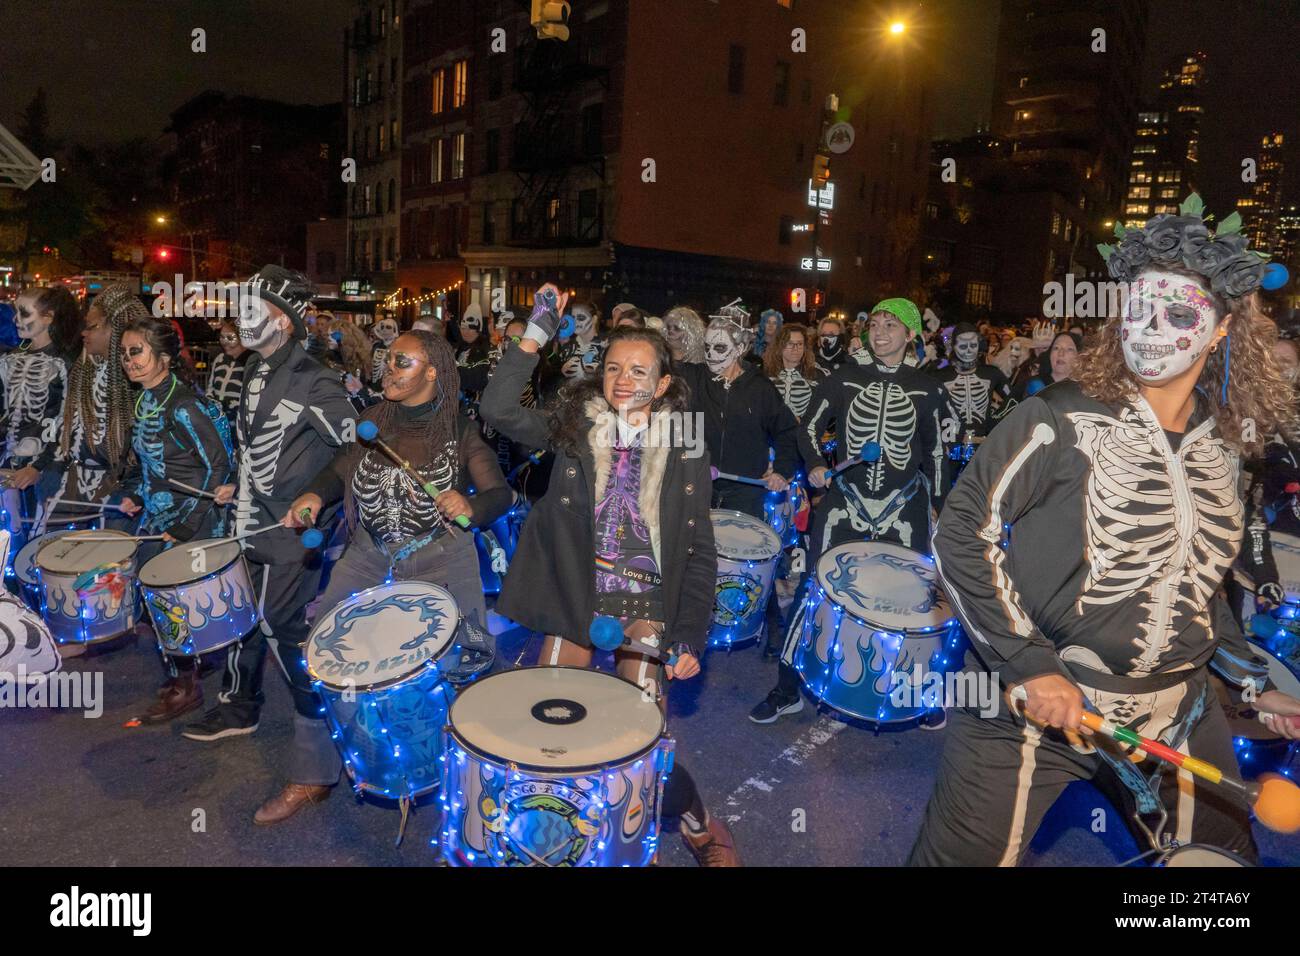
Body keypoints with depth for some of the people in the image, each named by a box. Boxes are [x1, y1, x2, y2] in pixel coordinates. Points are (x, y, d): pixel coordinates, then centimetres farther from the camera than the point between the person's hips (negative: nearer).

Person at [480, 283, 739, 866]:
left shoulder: (684, 452, -1)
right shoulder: (574, 430, 2)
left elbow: (699, 553, 0)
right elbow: (498, 409, -12)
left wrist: (690, 635, -6)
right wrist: (536, 335, -16)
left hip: (646, 602, -2)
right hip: (575, 595, 2)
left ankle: (698, 822, 19)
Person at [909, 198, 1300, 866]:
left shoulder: (1221, 446, 7)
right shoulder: (1063, 419, -12)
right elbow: (961, 534, -14)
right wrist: (1029, 664, -19)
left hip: (1177, 719, 6)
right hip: (1036, 701, -6)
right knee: (965, 856, -1)